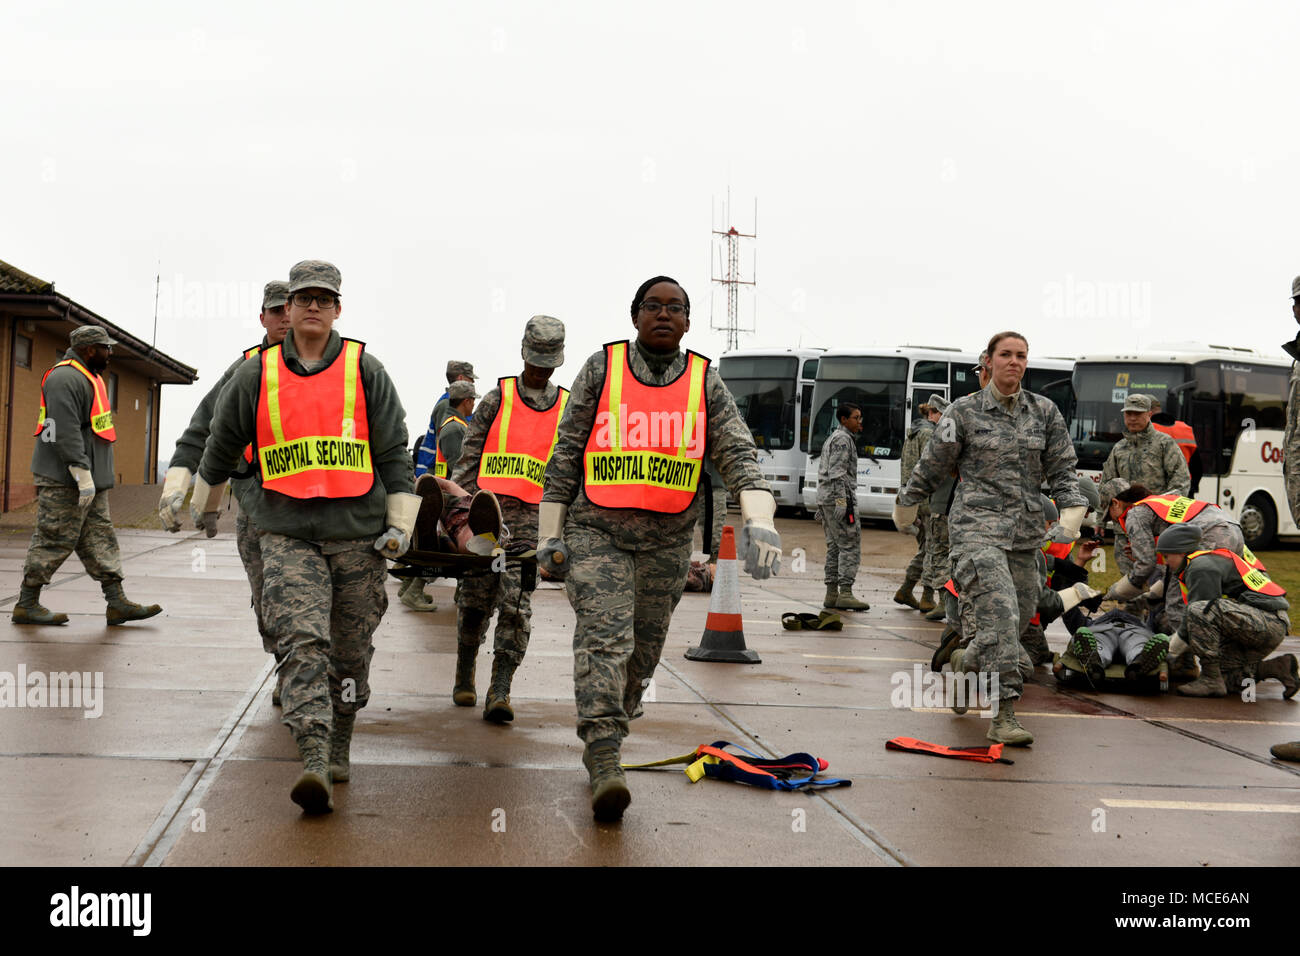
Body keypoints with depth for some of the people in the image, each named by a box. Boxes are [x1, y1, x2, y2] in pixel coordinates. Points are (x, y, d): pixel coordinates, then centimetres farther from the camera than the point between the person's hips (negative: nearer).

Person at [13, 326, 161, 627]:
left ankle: (117, 603, 9)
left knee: (100, 539, 8)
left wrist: (96, 474, 23)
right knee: (55, 541, -5)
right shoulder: (66, 379, -16)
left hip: (89, 479, 11)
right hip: (64, 481, -11)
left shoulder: (88, 376, 18)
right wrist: (83, 475, -25)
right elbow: (66, 431, -23)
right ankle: (26, 605, 4)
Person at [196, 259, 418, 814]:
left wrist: (400, 522, 1)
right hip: (287, 533, -1)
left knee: (351, 649, 8)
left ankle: (339, 751, 27)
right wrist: (204, 504, 31)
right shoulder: (257, 376, 7)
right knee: (303, 642, -16)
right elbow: (222, 444, 21)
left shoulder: (365, 371, 5)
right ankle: (314, 765, -23)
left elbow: (394, 451, 6)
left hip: (358, 533, 1)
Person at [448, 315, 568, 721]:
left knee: (516, 604, -9)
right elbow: (469, 455, 7)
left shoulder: (567, 409, 11)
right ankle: (464, 678, 21)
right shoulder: (498, 398, 8)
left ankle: (499, 692, -9)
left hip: (531, 517, 0)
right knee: (475, 599, 4)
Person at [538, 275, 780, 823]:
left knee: (643, 649, 11)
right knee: (604, 637, -18)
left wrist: (759, 522, -21)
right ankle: (604, 767, -23)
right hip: (596, 531, -3)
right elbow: (566, 452, 5)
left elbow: (738, 454, -4)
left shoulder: (705, 382, 4)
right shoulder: (601, 369, 1)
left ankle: (603, 737, 32)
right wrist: (551, 532, 2)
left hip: (667, 540, 3)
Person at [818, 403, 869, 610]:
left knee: (835, 546, 10)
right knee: (851, 546, -11)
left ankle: (831, 594, 10)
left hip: (826, 498, 10)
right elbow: (837, 473, -18)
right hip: (839, 497, -10)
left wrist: (822, 506, 26)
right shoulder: (843, 439, -9)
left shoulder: (831, 438, 23)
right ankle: (845, 593, -16)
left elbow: (822, 471, 25)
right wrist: (843, 502, -23)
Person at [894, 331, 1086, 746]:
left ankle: (965, 661, 42)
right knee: (1000, 614, -20)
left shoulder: (1045, 412, 10)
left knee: (1016, 620, 9)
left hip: (1027, 533, 5)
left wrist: (1072, 511, -5)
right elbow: (932, 466, 11)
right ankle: (1004, 716, -20)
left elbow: (1062, 470, 11)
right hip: (977, 527, -5)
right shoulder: (964, 411, 1)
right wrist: (906, 505, 19)